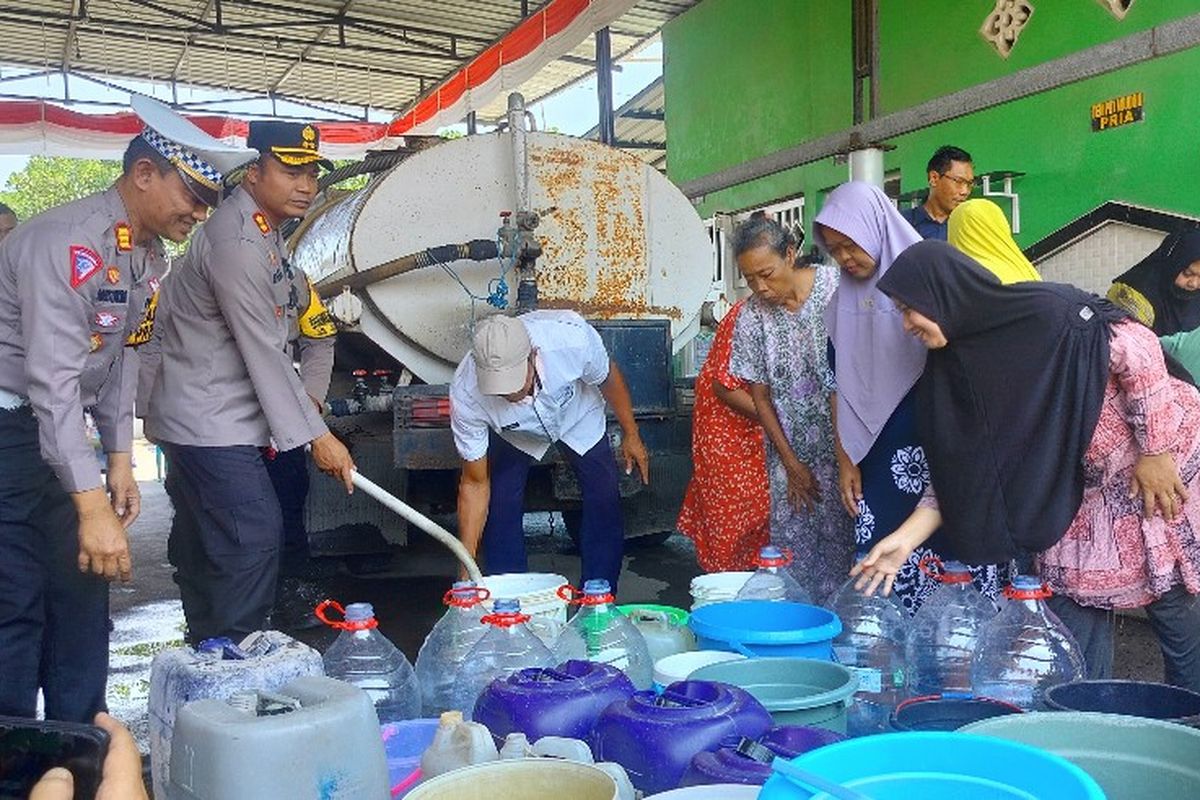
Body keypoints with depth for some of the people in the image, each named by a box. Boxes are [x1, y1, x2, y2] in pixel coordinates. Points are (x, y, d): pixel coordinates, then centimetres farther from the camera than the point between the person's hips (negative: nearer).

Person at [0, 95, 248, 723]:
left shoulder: (148, 256, 6)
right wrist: (92, 504, -33)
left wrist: (120, 457, 9)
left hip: (59, 434, 9)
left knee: (83, 595, 10)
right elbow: (53, 381, -30)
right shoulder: (69, 242, -23)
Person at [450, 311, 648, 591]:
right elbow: (475, 483, -27)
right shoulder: (465, 393, -39)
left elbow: (607, 378, -17)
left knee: (605, 502, -6)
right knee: (500, 508, -13)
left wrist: (631, 434, -4)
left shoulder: (572, 337, -42)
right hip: (512, 435, 0)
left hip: (578, 419, 1)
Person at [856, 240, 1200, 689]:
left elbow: (1139, 350, -21)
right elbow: (962, 468, -4)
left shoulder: (1044, 313, -25)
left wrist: (1155, 451, -17)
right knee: (1080, 603, 5)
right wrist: (907, 538, -11)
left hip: (1161, 466, -6)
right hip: (1086, 492, 6)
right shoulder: (961, 365, -4)